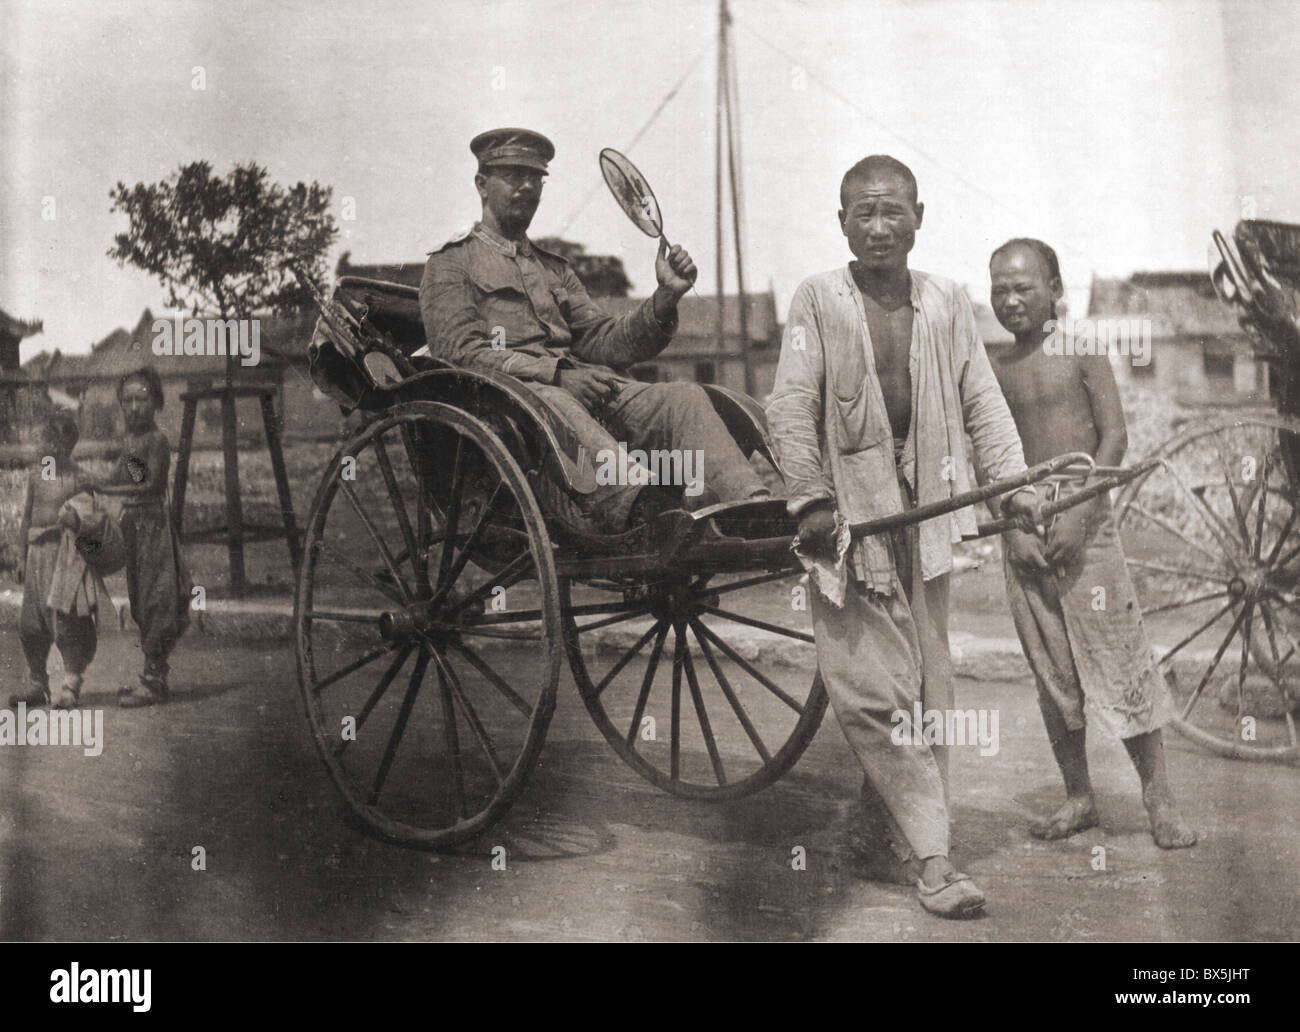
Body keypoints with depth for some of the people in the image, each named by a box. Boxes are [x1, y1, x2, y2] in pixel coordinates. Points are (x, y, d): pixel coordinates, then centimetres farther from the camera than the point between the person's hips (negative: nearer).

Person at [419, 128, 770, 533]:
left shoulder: (554, 270, 31)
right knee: (555, 405, -40)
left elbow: (600, 341, 17)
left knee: (685, 398, -18)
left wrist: (665, 297, 1)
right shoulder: (451, 264, 12)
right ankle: (642, 515, -65)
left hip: (577, 384, 6)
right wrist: (556, 373, -15)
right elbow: (461, 352, -4)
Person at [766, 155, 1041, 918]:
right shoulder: (819, 300, -4)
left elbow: (983, 401, 9)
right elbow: (792, 407, -7)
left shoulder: (948, 303, 6)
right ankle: (930, 854, -2)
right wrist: (810, 501, -13)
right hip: (849, 512, -4)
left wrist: (1014, 480, -2)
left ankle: (888, 805, 29)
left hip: (925, 509, 4)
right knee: (874, 686, -7)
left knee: (929, 679, 9)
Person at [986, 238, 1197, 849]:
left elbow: (1114, 438, -5)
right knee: (1052, 673, 8)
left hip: (1086, 526, -3)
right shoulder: (990, 367, 7)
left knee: (1121, 661, -3)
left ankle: (1159, 801, 6)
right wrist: (1014, 530, -6)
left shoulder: (1081, 350, -1)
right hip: (1023, 531, 3)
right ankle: (1078, 798, 19)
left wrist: (1078, 517, -14)